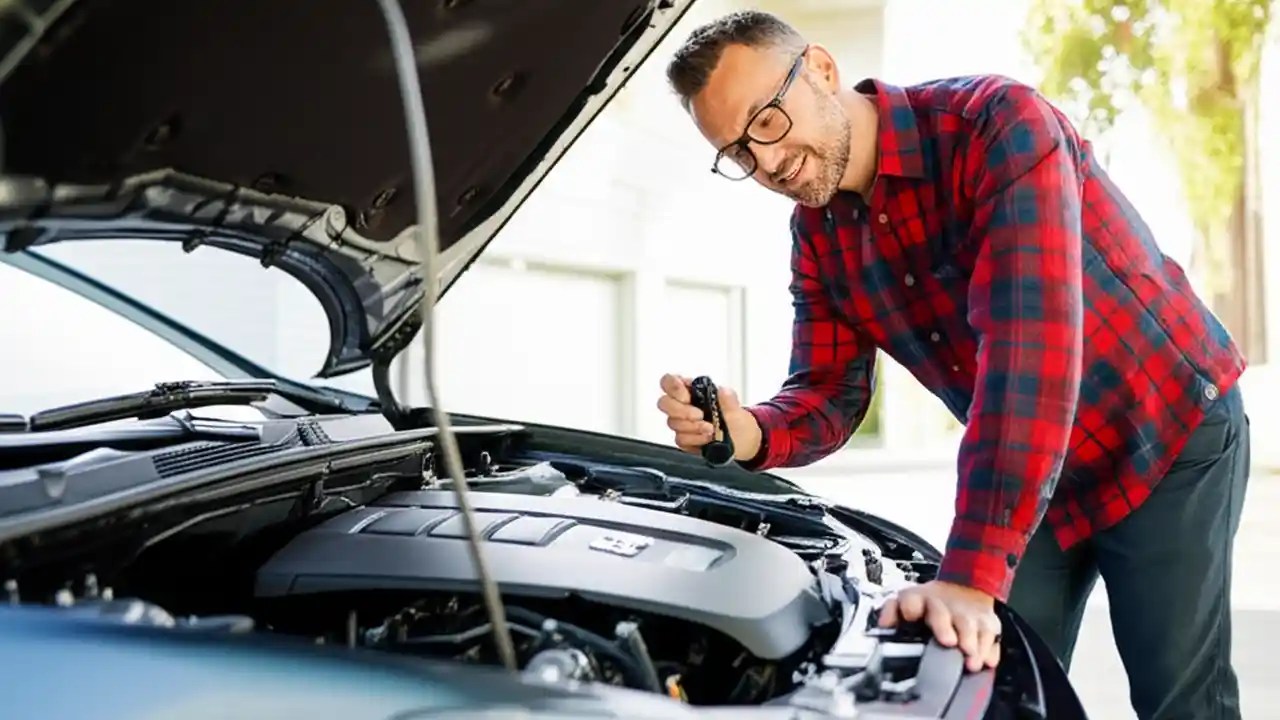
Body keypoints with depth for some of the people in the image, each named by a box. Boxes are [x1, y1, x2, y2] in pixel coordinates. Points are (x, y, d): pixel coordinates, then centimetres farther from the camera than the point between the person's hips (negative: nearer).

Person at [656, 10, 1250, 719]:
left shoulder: (1000, 126, -28)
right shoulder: (817, 233, -4)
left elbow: (1029, 348, -39)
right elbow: (828, 393, -1)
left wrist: (972, 575, -44)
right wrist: (751, 435, -27)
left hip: (1170, 435, -6)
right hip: (1029, 476, 6)